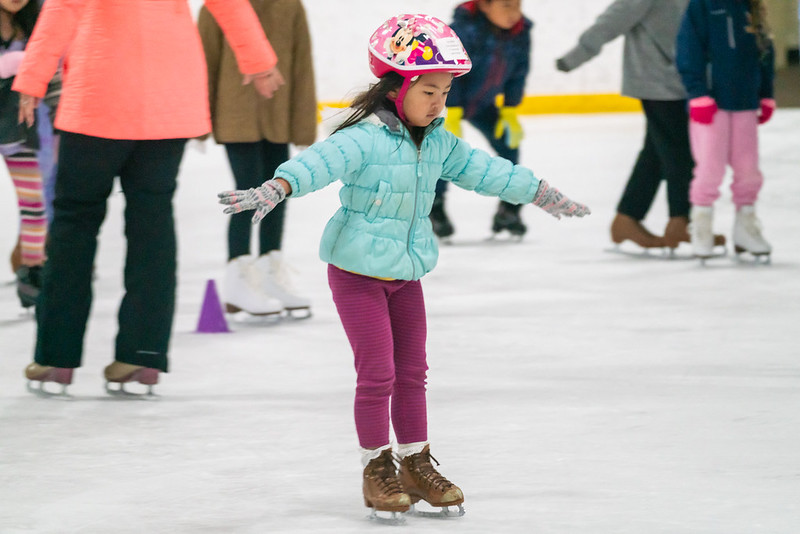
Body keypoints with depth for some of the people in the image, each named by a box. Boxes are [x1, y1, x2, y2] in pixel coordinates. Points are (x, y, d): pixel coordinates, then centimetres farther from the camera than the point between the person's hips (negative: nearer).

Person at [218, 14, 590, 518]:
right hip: (358, 273, -7)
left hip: (407, 275, 7)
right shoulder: (364, 138, -22)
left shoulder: (438, 144, 3)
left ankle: (417, 462, 23)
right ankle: (377, 467, 9)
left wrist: (540, 193, 21)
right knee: (377, 373, -5)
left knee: (412, 372, 12)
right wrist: (274, 189, -55)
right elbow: (322, 161, -38)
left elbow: (481, 169, 15)